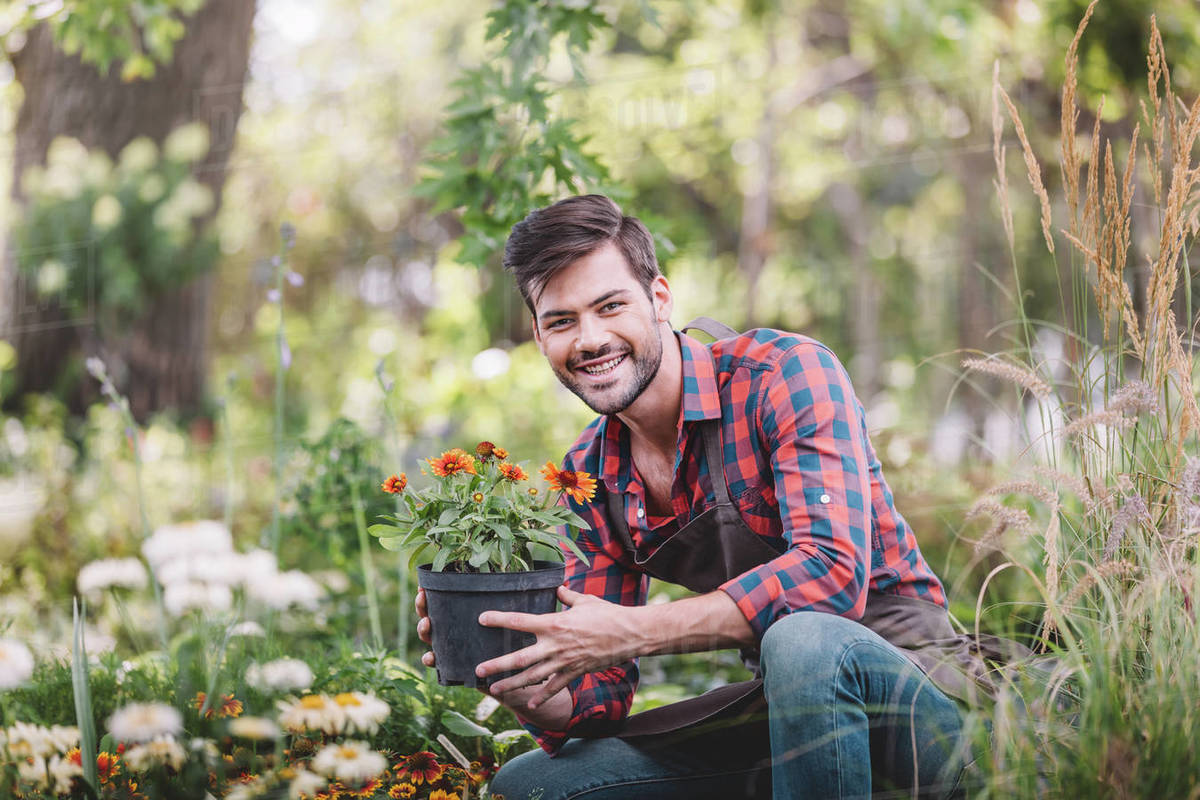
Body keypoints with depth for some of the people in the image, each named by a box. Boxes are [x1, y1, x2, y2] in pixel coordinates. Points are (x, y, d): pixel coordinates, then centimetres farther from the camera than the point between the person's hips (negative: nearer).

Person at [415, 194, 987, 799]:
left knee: (802, 642, -39)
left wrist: (629, 632, -32)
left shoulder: (787, 371, -16)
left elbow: (833, 571, -30)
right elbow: (603, 692, 3)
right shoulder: (588, 477, 3)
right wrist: (531, 696, -21)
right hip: (786, 701, 6)